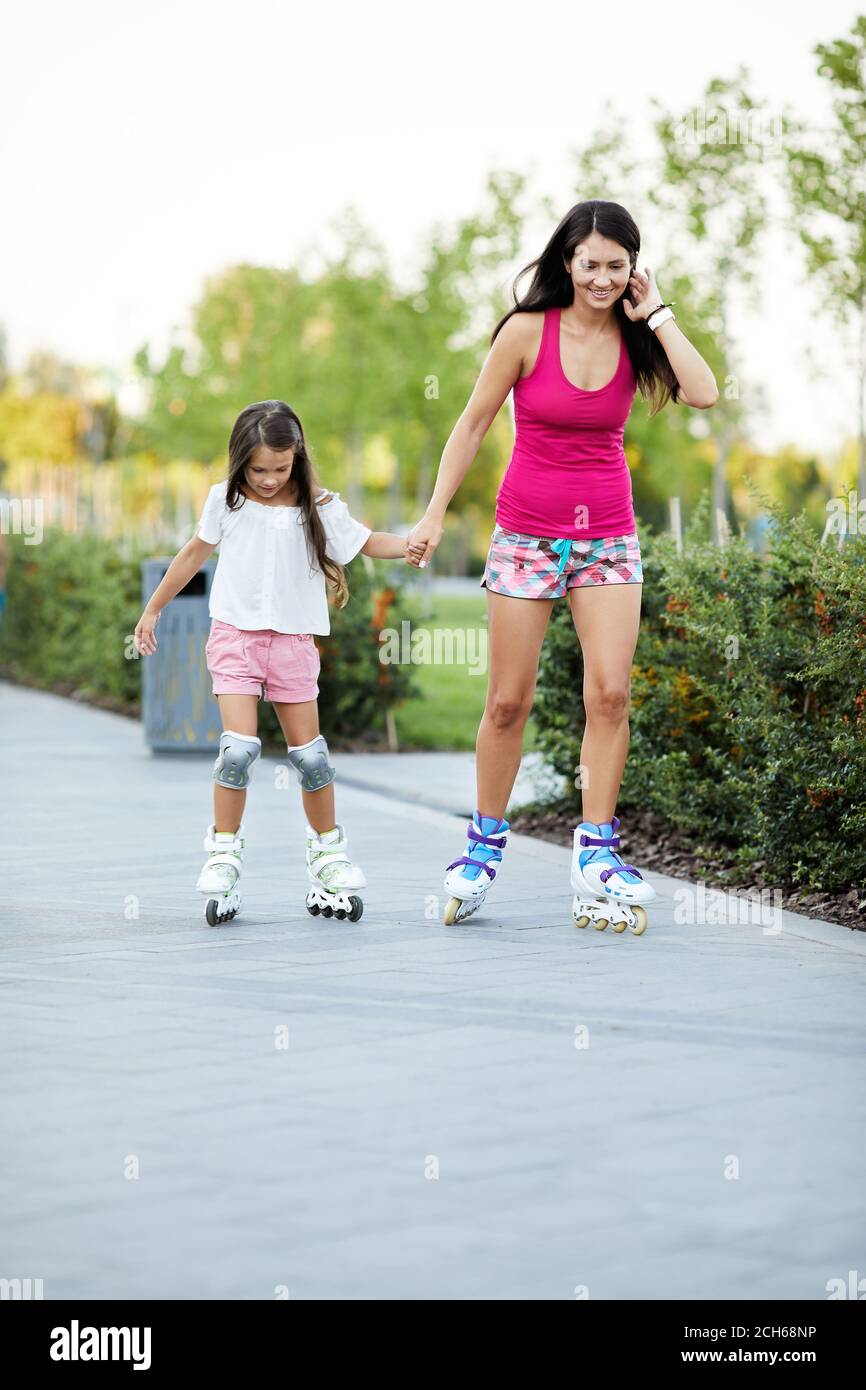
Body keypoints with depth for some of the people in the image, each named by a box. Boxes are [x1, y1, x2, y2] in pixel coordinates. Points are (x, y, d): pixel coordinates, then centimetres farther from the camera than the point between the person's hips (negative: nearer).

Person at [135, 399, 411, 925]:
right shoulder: (226, 500, 0)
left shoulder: (319, 507, -1)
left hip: (293, 641, 1)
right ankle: (224, 855, -4)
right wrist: (152, 610, 18)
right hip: (235, 634, -1)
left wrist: (413, 543, -17)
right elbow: (195, 553, 12)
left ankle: (328, 851, 20)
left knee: (309, 752, 4)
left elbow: (368, 541, 4)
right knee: (239, 747, -15)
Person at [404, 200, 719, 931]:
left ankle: (596, 850, 1)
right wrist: (435, 512, -3)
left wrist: (657, 316, -10)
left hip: (608, 535, 2)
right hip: (527, 533, -2)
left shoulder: (634, 338, 0)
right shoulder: (528, 331, -6)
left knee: (610, 692, -8)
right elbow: (473, 424, 0)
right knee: (508, 702, 2)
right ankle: (485, 844, 18)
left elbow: (704, 394, -16)